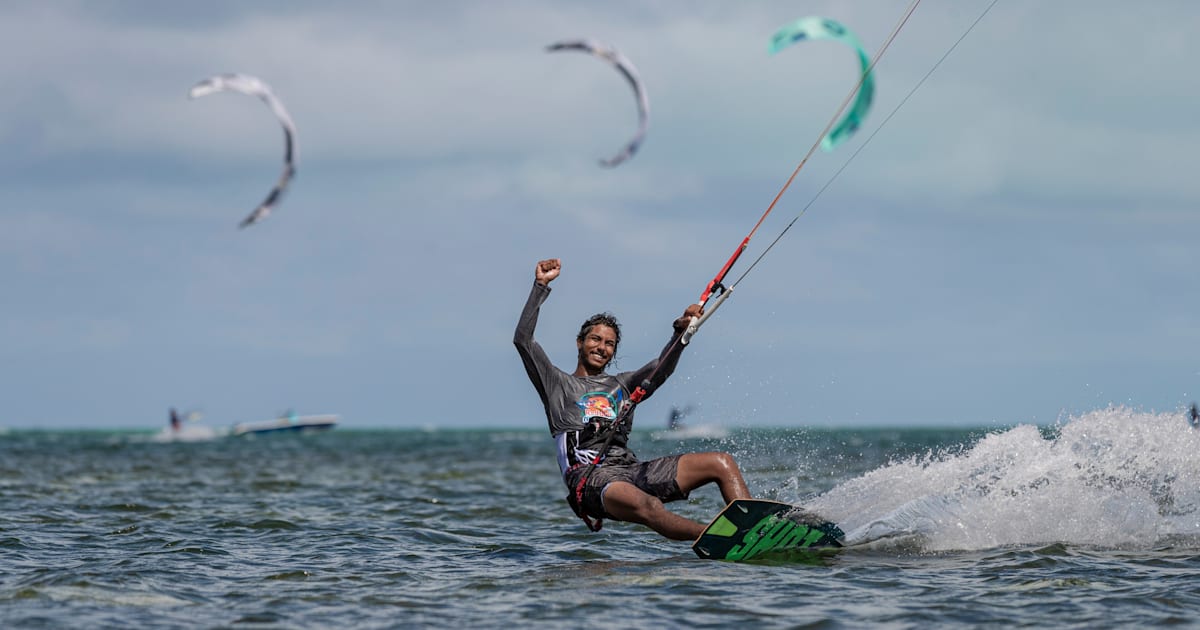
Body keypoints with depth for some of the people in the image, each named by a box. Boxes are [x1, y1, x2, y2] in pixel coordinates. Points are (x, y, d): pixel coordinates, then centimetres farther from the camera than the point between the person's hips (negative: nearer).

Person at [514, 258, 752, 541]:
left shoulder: (621, 385, 31)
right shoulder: (557, 384, 19)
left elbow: (661, 369, 14)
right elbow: (523, 339, 8)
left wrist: (681, 331, -4)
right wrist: (541, 285, 5)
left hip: (631, 470, 6)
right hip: (590, 477, -6)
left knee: (722, 463, -9)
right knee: (648, 507, -39)